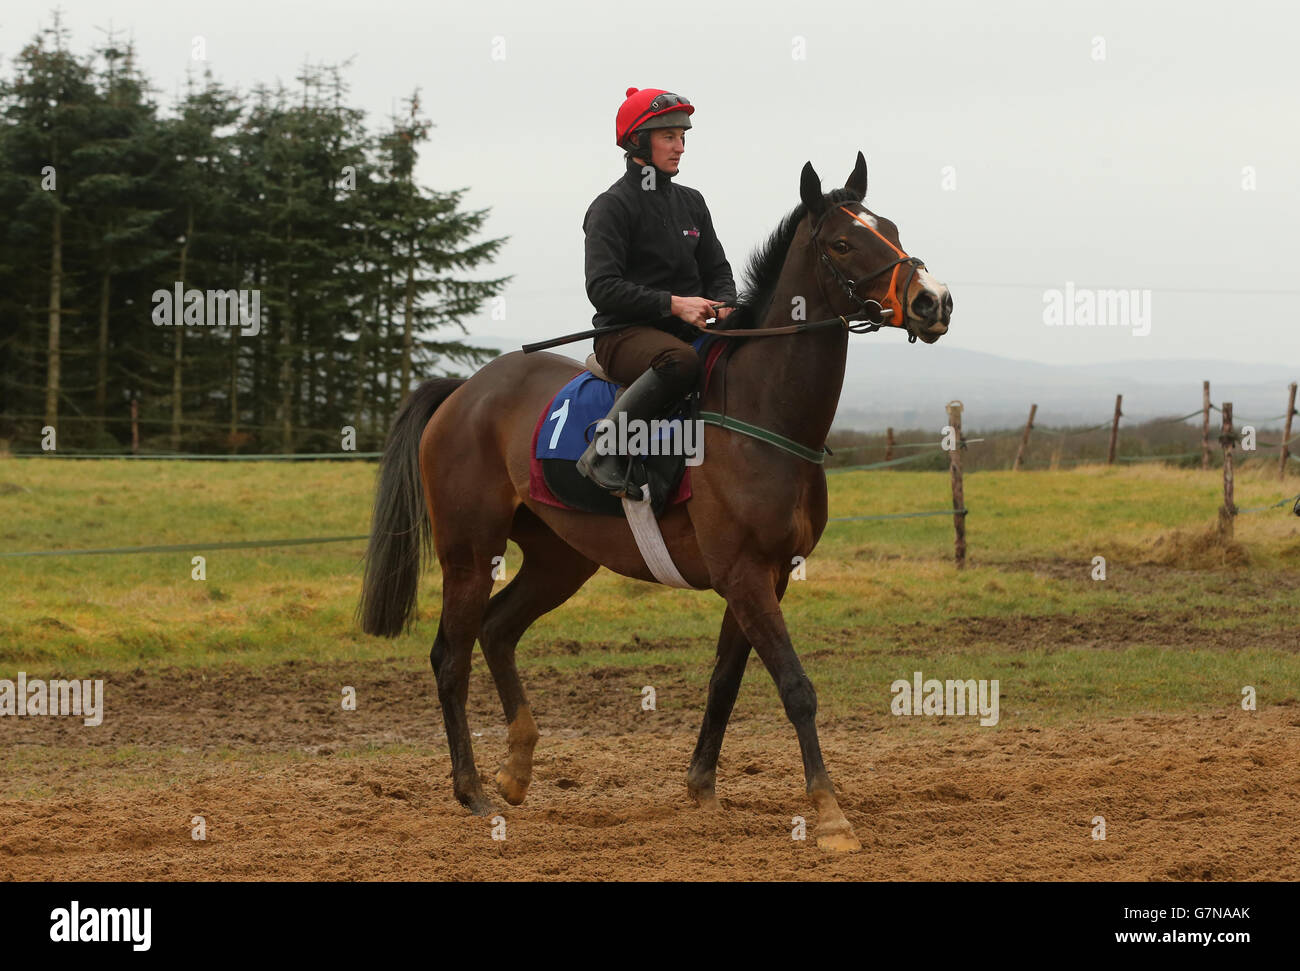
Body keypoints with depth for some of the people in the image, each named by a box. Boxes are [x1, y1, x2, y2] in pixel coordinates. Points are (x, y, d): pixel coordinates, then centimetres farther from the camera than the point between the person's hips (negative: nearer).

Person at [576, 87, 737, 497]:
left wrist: (723, 306, -4)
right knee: (680, 360, -40)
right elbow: (603, 288, -15)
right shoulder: (613, 206, -5)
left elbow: (717, 271, 20)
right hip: (624, 334, -7)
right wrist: (673, 304, -22)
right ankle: (603, 453, -31)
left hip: (686, 330, 7)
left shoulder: (690, 203, 17)